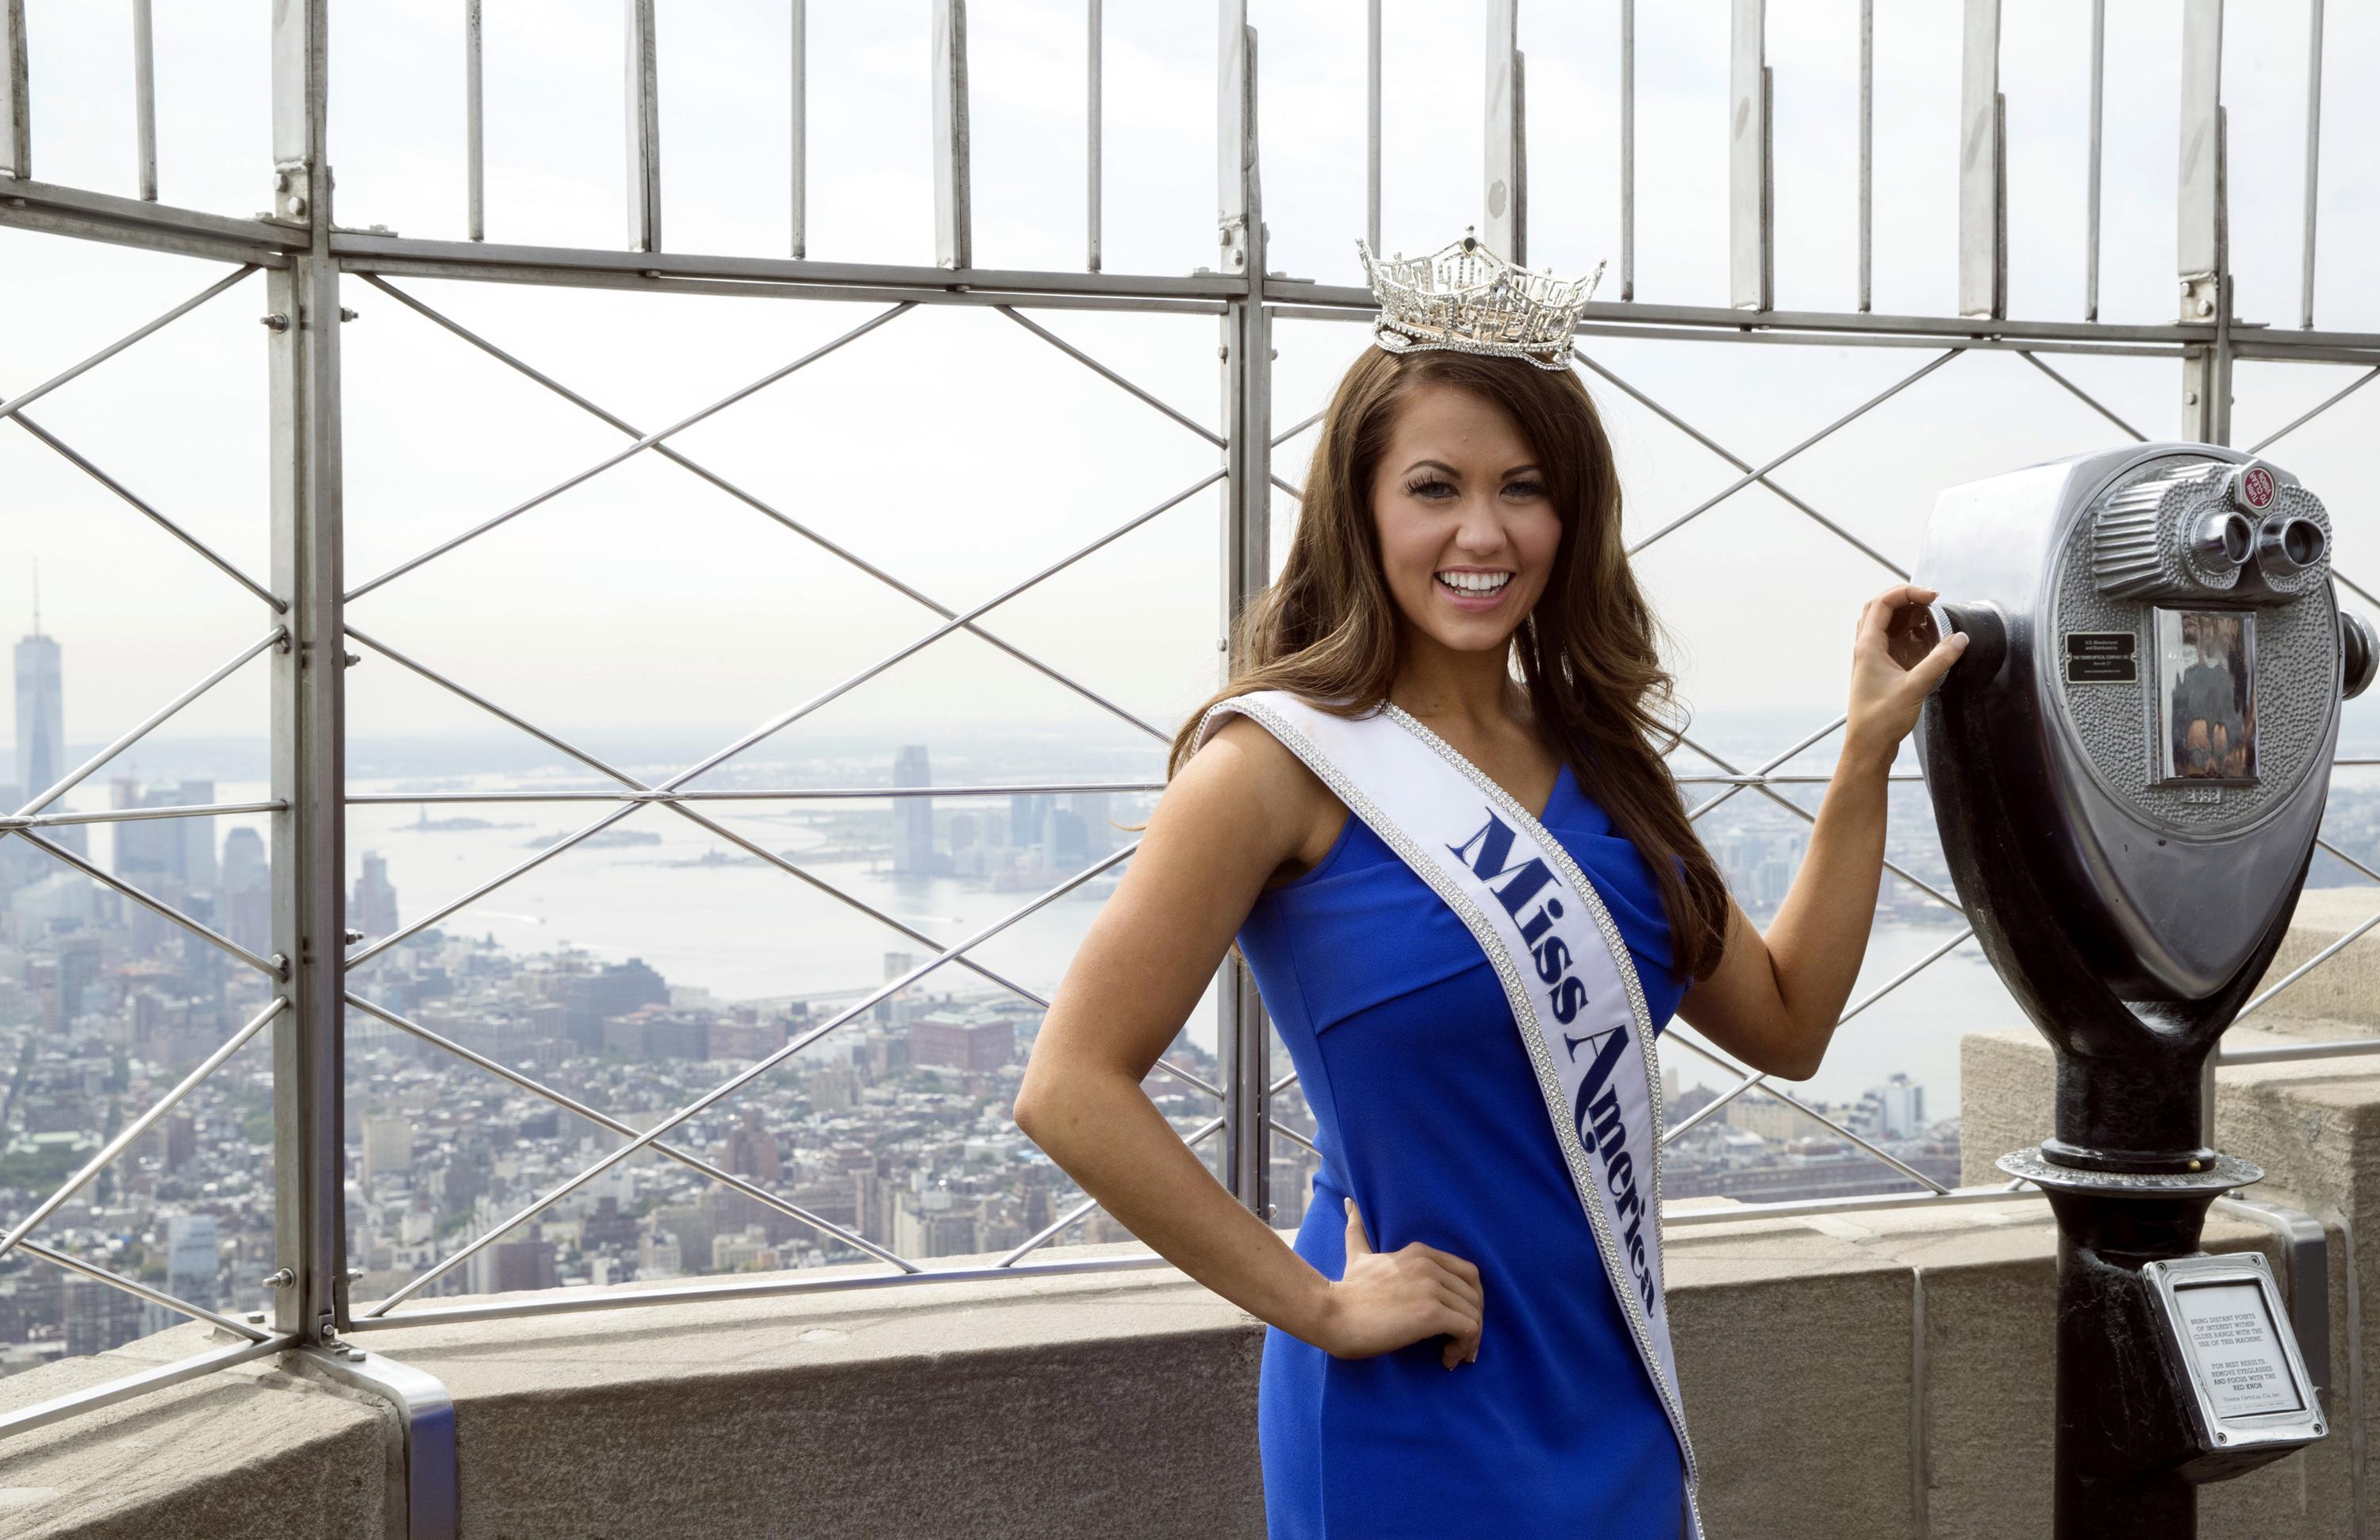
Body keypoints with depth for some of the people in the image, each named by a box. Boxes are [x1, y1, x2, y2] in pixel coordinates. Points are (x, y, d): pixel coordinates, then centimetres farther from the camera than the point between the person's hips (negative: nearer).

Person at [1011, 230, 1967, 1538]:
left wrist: (1866, 755, 5)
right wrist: (1316, 1304, -18)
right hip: (1417, 1422, -6)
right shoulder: (1287, 758, -14)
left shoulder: (1589, 757, 6)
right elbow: (1071, 1090, -20)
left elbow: (1784, 1023, 11)